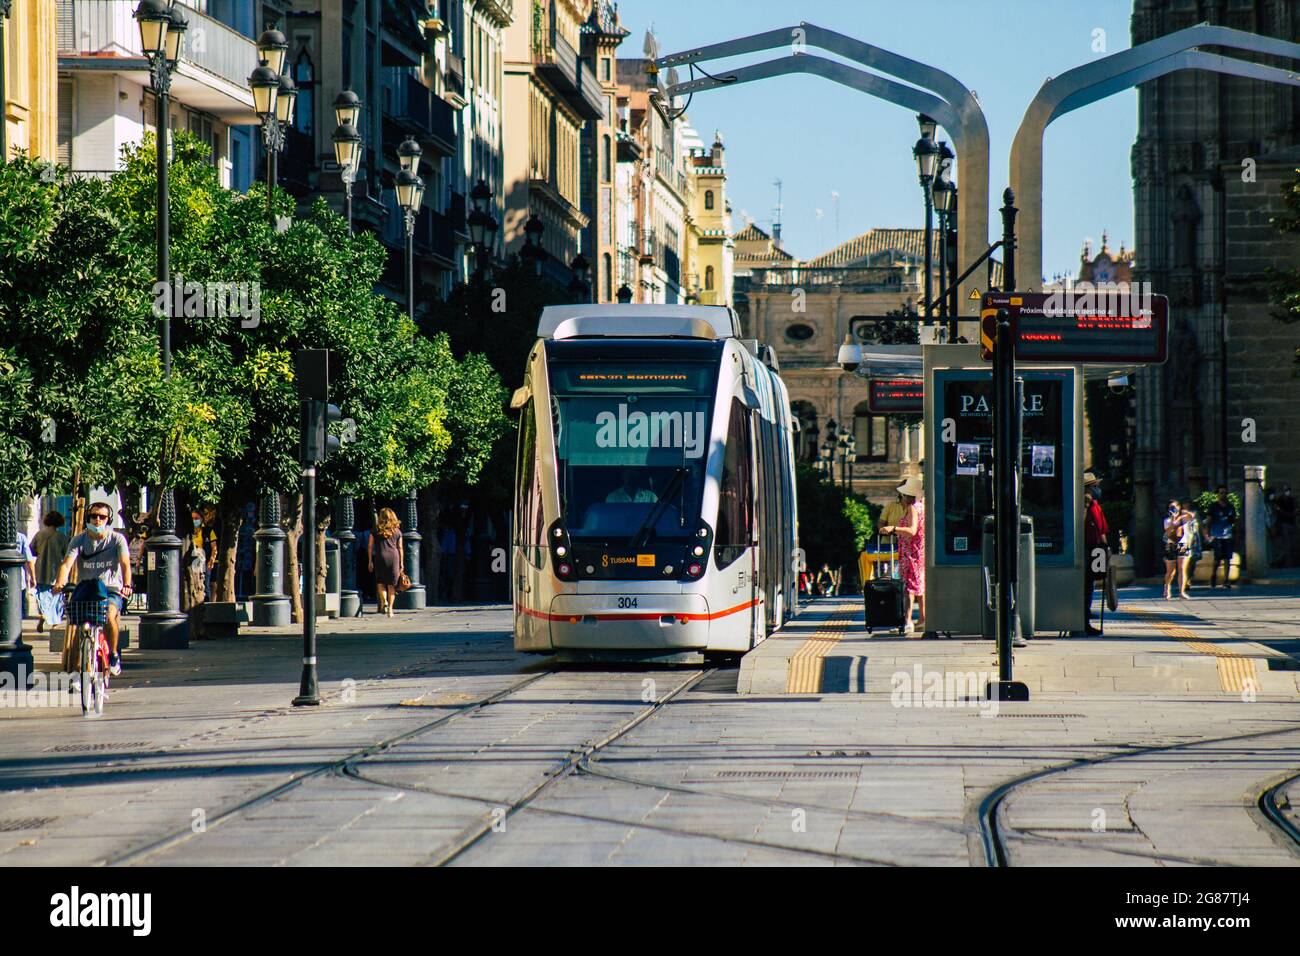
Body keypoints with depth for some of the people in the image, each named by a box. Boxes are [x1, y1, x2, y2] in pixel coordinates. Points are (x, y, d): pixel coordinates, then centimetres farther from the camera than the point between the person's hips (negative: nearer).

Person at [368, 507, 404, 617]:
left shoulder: (376, 530, 4)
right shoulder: (397, 531, 9)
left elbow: (370, 546, 3)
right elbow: (400, 548, 10)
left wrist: (370, 561, 8)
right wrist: (401, 563, 13)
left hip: (380, 556, -2)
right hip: (394, 556, 2)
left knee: (380, 582, 8)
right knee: (391, 584, 6)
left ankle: (384, 601, -16)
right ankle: (390, 608, 3)